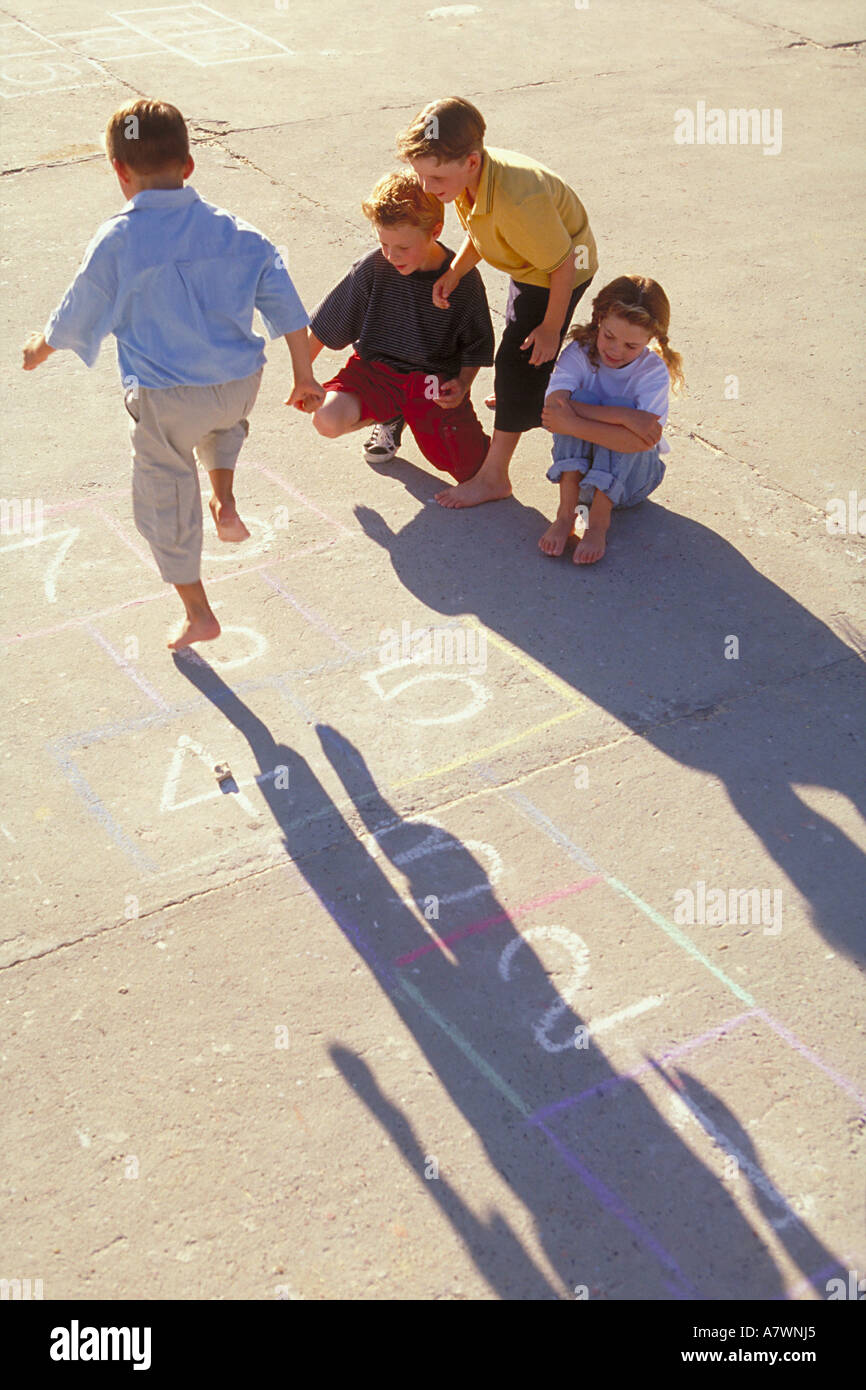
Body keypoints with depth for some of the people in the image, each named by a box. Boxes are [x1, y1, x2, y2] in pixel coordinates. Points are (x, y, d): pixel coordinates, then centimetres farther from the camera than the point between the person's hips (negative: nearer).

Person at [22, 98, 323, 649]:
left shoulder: (118, 241, -10)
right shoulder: (232, 230, 0)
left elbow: (79, 318, 1)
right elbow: (284, 303, 2)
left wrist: (42, 348, 22)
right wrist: (304, 375, 12)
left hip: (164, 399, -4)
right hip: (240, 382, 4)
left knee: (165, 499, 14)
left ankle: (198, 614, 21)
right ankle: (225, 500, 22)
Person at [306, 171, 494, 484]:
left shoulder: (463, 279, -10)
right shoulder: (372, 268, -10)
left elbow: (475, 345, 4)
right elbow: (322, 328, 0)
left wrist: (462, 384, -14)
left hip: (435, 379, 0)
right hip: (375, 370, 1)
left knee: (474, 466, -14)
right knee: (327, 420, -28)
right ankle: (388, 418, 8)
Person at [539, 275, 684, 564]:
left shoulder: (654, 372, -16)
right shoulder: (578, 353, -12)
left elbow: (642, 441, -33)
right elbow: (553, 408, -31)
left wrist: (574, 424, -39)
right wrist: (623, 417, -38)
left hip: (630, 477, -1)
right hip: (576, 465, 1)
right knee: (581, 398, -24)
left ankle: (598, 521, -29)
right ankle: (566, 512, -28)